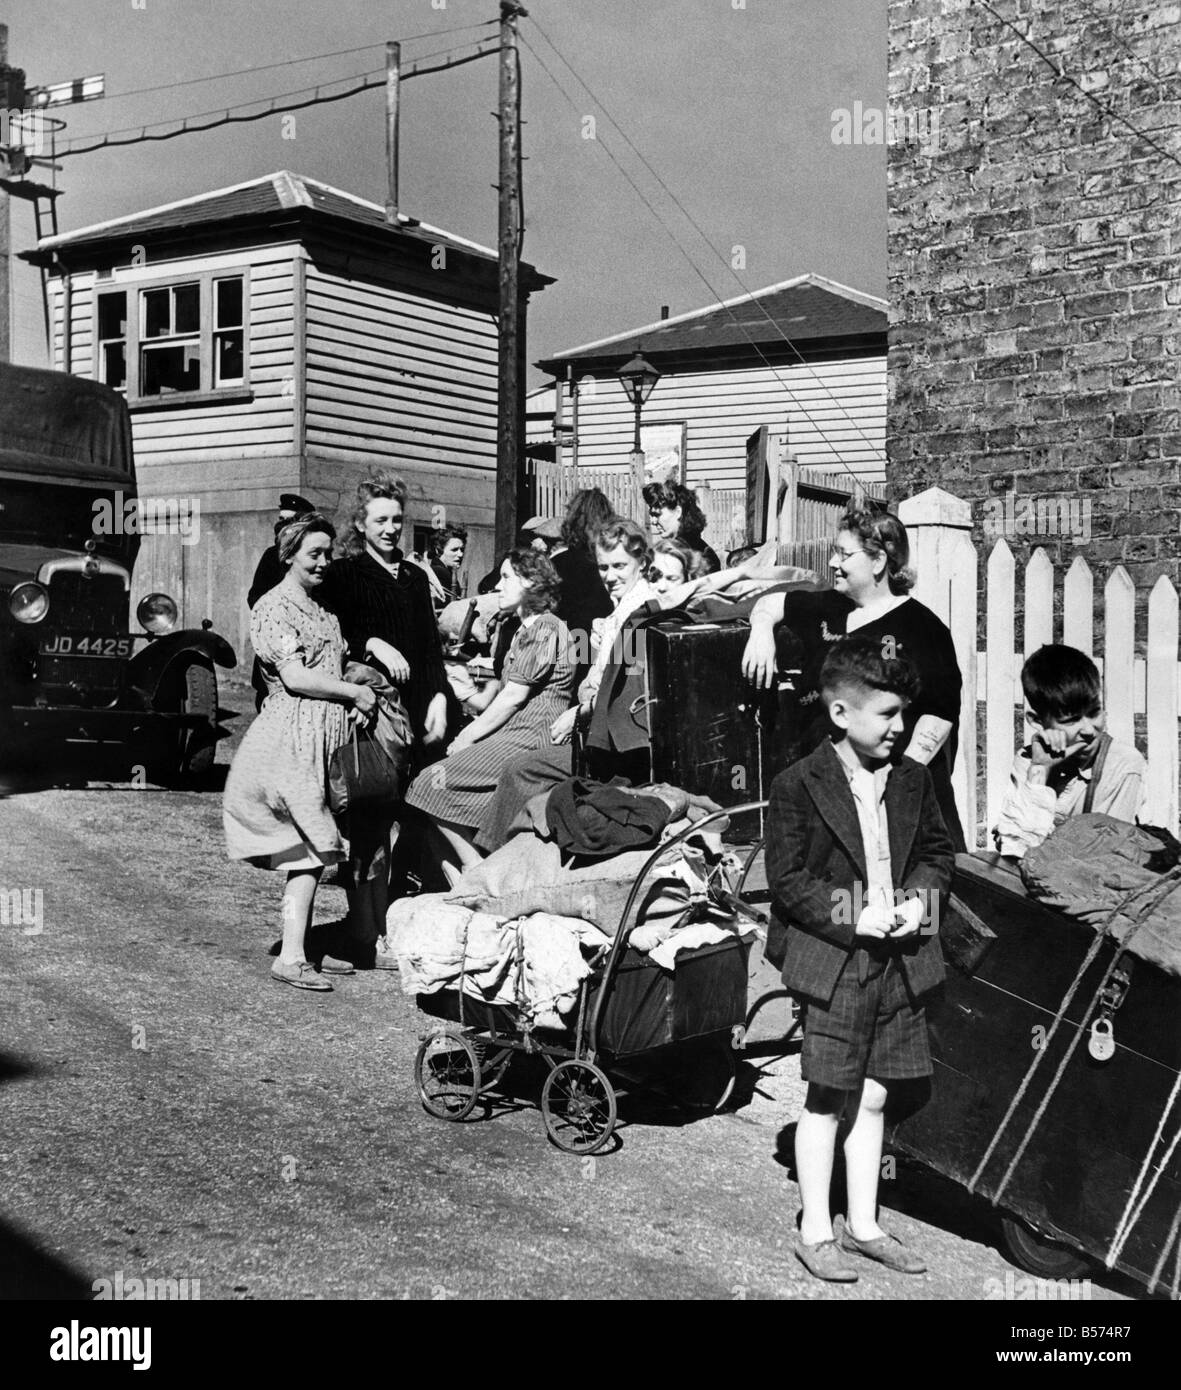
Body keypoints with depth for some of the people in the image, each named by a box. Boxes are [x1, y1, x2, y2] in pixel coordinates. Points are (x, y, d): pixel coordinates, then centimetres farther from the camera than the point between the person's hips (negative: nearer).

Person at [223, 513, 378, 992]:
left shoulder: (323, 610, 20)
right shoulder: (273, 607, -7)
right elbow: (295, 676, -16)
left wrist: (358, 695, 3)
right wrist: (356, 692, -11)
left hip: (325, 736, 8)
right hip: (293, 735, -8)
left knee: (313, 850, 9)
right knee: (309, 850, -11)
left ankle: (301, 947, 14)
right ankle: (290, 957, -9)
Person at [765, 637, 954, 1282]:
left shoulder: (913, 780, 6)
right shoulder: (798, 787, -11)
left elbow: (937, 852, 16)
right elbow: (787, 879, -11)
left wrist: (918, 897, -3)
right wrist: (854, 917, -17)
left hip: (899, 961, 5)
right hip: (834, 963, -5)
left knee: (872, 1098, 14)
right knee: (826, 1101, 4)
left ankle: (863, 1224, 26)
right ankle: (815, 1231, 17)